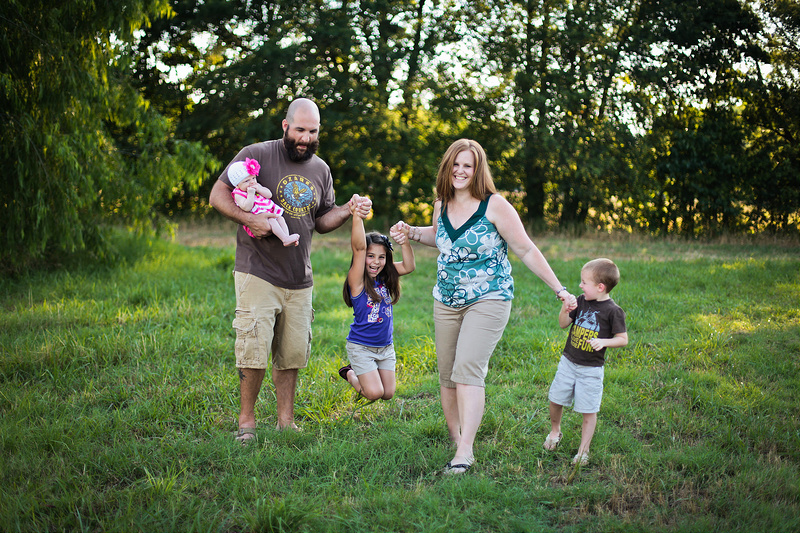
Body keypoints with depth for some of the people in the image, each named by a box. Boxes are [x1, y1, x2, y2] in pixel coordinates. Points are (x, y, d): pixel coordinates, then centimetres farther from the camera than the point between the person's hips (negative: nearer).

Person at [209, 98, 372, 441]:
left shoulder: (321, 170, 12)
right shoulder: (256, 155, -5)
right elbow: (217, 195, -5)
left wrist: (349, 210, 1)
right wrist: (250, 219, -20)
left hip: (299, 281, 5)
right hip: (257, 273, -5)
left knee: (292, 354, 8)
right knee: (254, 350, -9)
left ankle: (286, 422, 20)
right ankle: (246, 420, 8)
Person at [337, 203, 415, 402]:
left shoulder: (386, 277, 1)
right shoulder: (357, 280, -16)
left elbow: (409, 266, -9)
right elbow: (359, 247, -29)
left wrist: (405, 241, -23)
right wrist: (357, 215, -40)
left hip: (386, 346, 6)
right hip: (361, 346, -6)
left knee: (387, 394, 8)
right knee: (374, 393, -10)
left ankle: (360, 373, 34)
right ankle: (351, 374, 19)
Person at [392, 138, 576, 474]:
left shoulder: (495, 206, -11)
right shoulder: (441, 205, 7)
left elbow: (526, 250, -7)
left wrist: (559, 290, -7)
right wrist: (412, 232, 10)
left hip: (488, 300, -6)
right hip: (446, 302, 6)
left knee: (468, 368, -20)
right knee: (447, 374, 7)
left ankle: (465, 451, -23)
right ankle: (455, 438, 23)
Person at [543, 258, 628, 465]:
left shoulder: (613, 311, -13)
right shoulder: (581, 301, 2)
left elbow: (623, 339, -9)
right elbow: (563, 324, 9)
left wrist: (603, 342, -26)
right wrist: (565, 310, -12)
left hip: (591, 369, -5)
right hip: (568, 362, 5)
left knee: (589, 411, 1)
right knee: (555, 400, 12)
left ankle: (583, 450, 13)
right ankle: (555, 431, 38)